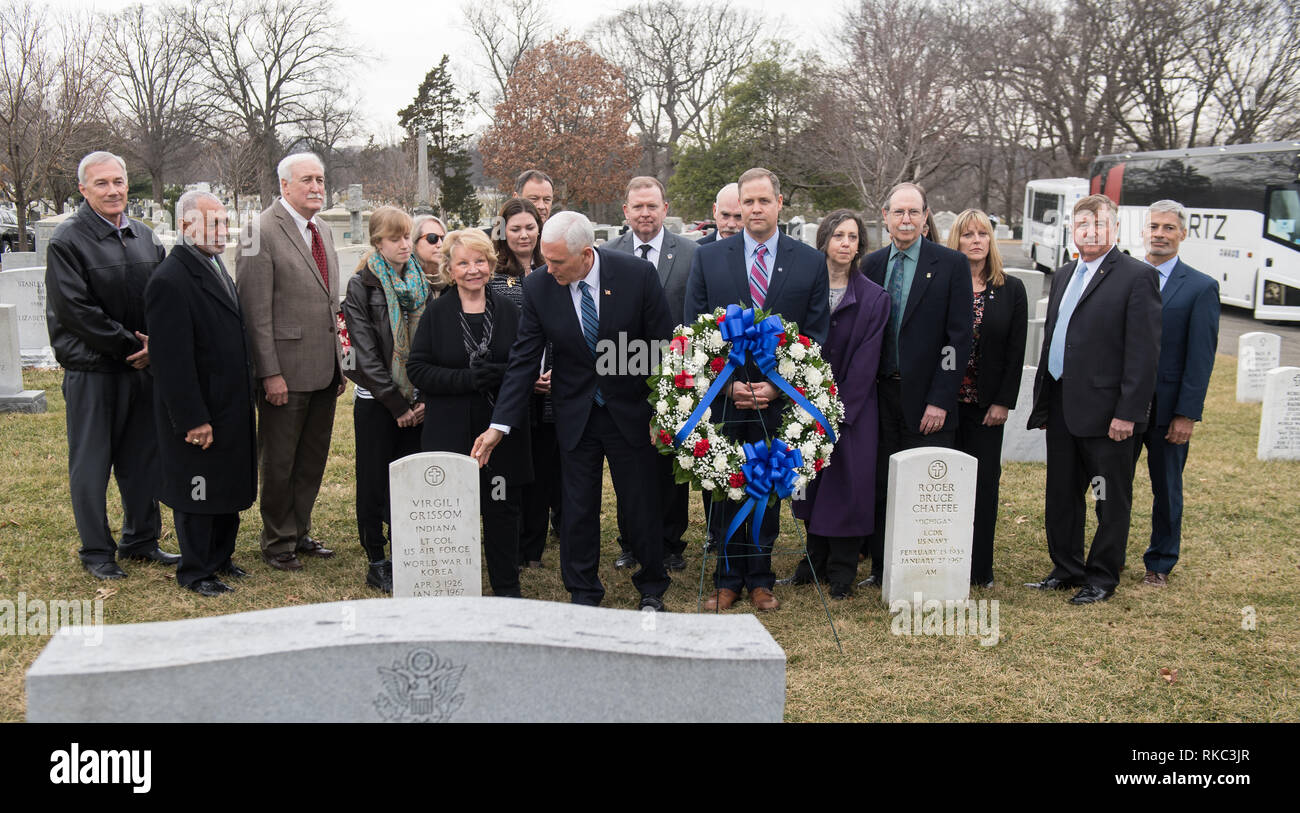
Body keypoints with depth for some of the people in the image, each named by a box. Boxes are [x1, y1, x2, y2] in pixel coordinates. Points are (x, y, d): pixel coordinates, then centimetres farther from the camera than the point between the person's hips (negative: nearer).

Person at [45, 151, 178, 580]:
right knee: (91, 463, 3)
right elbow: (75, 310, -14)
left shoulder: (144, 235, 11)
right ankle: (96, 552, 15)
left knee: (143, 457, 12)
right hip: (92, 370, -6)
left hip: (143, 367, 6)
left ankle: (141, 540, 25)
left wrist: (156, 343, -6)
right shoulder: (67, 240, -8)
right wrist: (131, 345, -13)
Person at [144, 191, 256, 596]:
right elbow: (172, 360, -22)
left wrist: (245, 397, 16)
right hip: (200, 414, -9)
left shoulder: (215, 266, 11)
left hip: (231, 407, 9)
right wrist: (193, 420, -22)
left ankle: (220, 558, 33)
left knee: (230, 487, 18)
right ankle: (195, 572, 20)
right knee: (197, 494, 5)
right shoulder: (170, 280, -19)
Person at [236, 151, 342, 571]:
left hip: (324, 371, 8)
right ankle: (277, 542, 19)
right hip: (286, 370, -7)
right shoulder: (263, 231, -10)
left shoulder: (323, 231, 14)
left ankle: (300, 533, 29)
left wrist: (339, 363, 16)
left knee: (313, 458, 15)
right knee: (279, 462, 5)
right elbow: (256, 309, -15)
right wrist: (270, 373, -18)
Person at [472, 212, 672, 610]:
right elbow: (523, 360, -6)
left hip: (630, 410, -1)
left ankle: (652, 589, 31)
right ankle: (583, 594, 25)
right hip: (576, 413, 1)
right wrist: (499, 425, -11)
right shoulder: (538, 286, -11)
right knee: (577, 508, 7)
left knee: (642, 506, 9)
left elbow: (663, 348, -7)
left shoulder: (637, 274, -16)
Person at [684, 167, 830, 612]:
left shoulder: (810, 262, 3)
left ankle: (760, 579, 24)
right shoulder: (708, 258, 3)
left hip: (779, 397, 0)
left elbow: (815, 334, 2)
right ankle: (728, 578, 21)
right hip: (721, 398, 0)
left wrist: (777, 385, -9)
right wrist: (727, 383, -9)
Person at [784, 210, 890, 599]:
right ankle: (816, 560, 25)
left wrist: (838, 413, -13)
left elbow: (865, 362, -7)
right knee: (811, 483, 10)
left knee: (846, 484, 0)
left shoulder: (874, 297, -2)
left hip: (854, 409, -2)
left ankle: (842, 571, 14)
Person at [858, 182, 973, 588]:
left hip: (926, 400, -3)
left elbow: (959, 337, -6)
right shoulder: (871, 264, 10)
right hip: (879, 397, 4)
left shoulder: (951, 264, -2)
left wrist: (940, 400, -12)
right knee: (880, 490, 10)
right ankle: (881, 572, 22)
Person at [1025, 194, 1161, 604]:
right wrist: (1042, 401, 15)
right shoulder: (1063, 275, 15)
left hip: (1106, 411, -7)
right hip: (1061, 408, 7)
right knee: (1061, 494, 15)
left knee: (1111, 501, 6)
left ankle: (1102, 577, 18)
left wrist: (1128, 413, -17)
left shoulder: (1137, 276, -8)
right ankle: (1066, 569, 28)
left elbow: (1144, 352, -13)